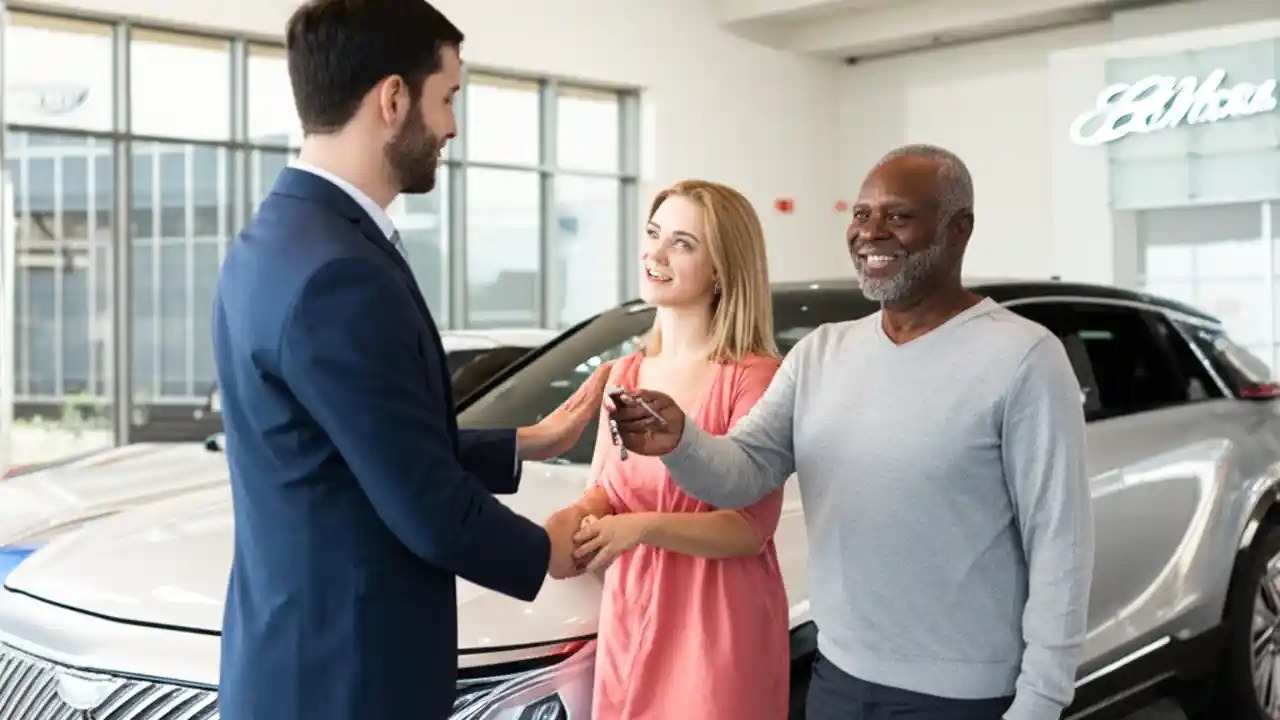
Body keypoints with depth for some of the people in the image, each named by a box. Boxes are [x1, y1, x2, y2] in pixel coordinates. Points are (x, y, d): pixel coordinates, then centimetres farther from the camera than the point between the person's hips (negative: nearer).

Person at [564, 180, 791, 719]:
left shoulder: (753, 376, -13)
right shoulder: (623, 376, 9)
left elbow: (749, 528, -15)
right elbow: (604, 488, 10)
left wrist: (641, 526, -27)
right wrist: (575, 517, -12)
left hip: (720, 626, -6)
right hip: (629, 619, 6)